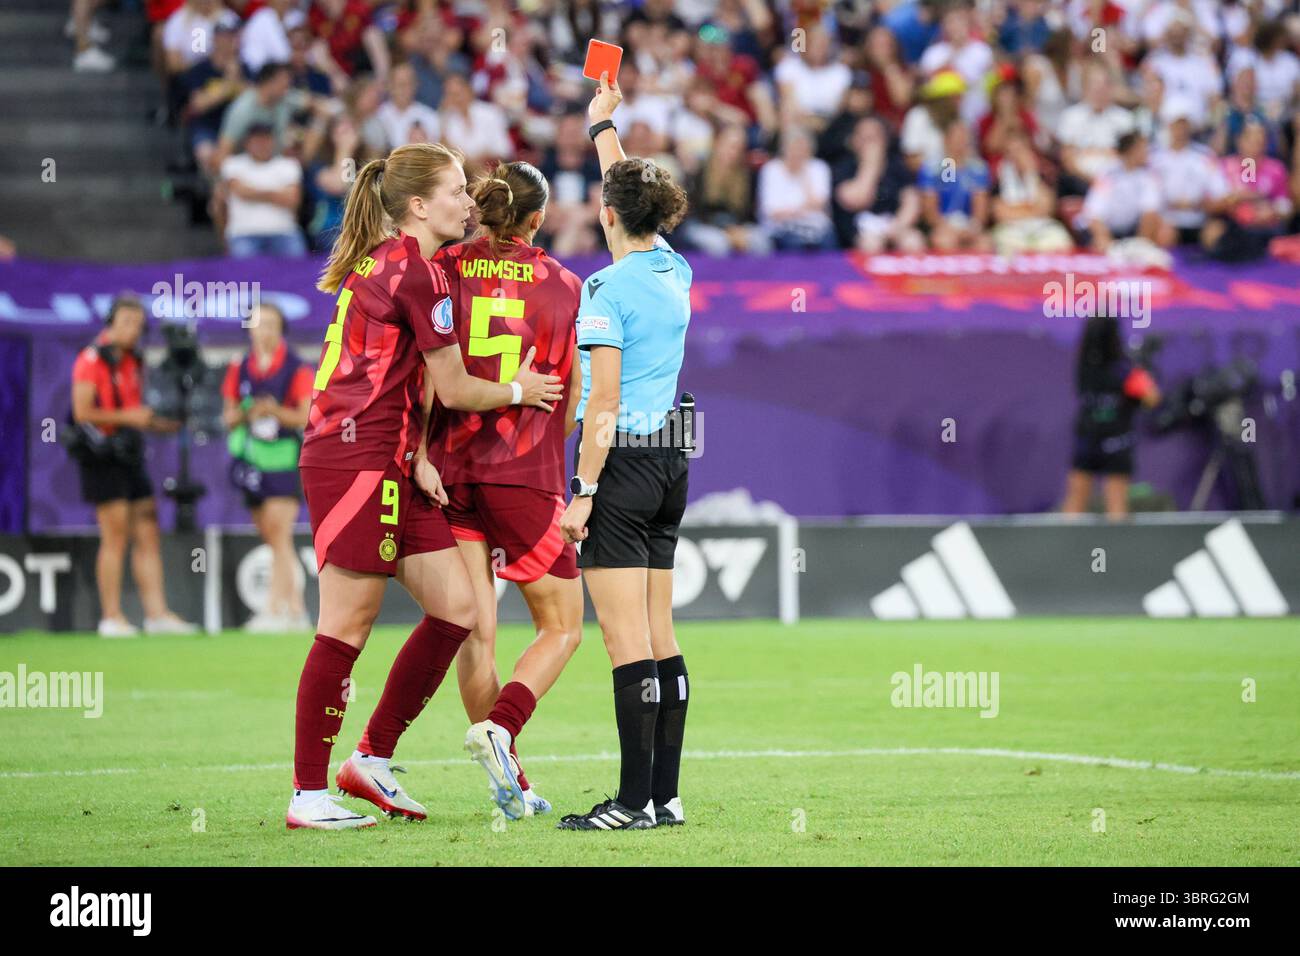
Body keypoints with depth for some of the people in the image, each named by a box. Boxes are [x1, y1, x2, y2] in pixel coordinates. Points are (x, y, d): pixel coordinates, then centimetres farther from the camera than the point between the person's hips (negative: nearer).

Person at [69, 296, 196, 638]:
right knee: (115, 538, -8)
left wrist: (163, 423, 7)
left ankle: (157, 613, 5)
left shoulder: (133, 363, 16)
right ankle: (111, 618, -4)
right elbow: (82, 412, -16)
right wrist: (127, 417, -17)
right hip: (103, 456, -8)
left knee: (148, 535, 4)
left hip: (130, 455, 8)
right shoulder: (92, 360, -9)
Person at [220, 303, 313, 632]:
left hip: (285, 460, -5)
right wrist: (247, 414, -12)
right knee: (275, 541, 6)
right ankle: (296, 610, 11)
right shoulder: (239, 370, 9)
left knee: (278, 535, -14)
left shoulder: (297, 370, -3)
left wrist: (275, 411, -22)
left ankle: (274, 609, -19)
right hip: (251, 464, 5)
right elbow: (228, 417, 10)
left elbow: (308, 417, -7)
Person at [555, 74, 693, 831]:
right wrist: (604, 124, 42)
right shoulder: (675, 271, 8)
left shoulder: (608, 291, -13)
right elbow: (633, 192, 28)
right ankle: (666, 795, 9)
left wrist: (583, 492, -14)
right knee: (659, 635, 9)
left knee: (628, 640, -9)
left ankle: (636, 801, -11)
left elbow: (604, 403, -17)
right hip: (670, 459, 8)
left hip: (622, 462, -8)